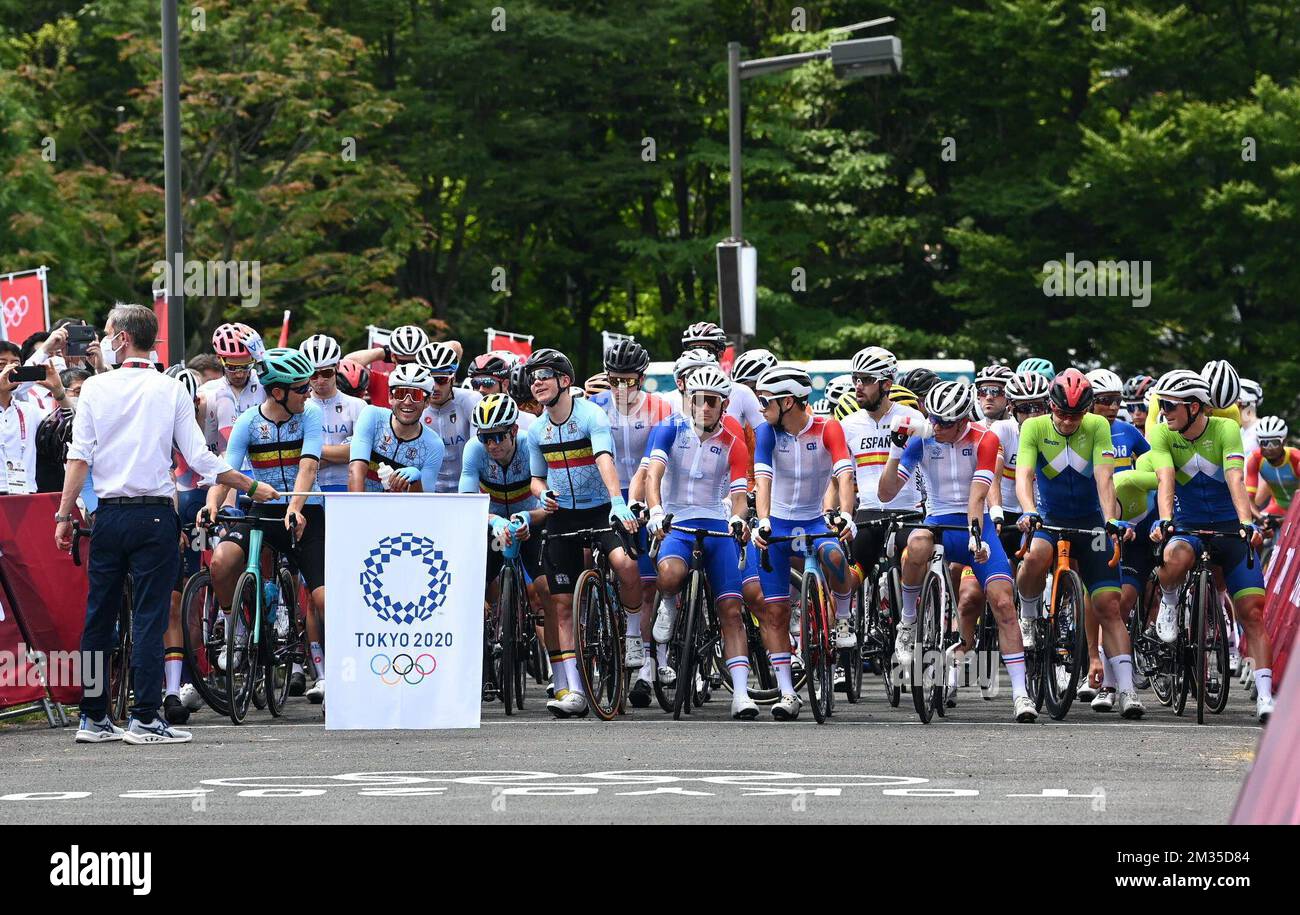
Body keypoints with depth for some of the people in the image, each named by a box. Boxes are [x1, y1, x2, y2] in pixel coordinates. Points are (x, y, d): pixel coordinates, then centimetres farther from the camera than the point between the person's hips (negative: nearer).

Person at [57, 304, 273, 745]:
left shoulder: (95, 388, 1)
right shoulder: (171, 391, -2)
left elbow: (79, 456, -3)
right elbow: (200, 459, -5)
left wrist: (64, 515, 1)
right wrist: (251, 487, 6)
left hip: (108, 515, 2)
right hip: (154, 517, -2)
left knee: (98, 617, 9)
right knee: (149, 617, -1)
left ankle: (93, 717, 11)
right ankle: (144, 719, -5)